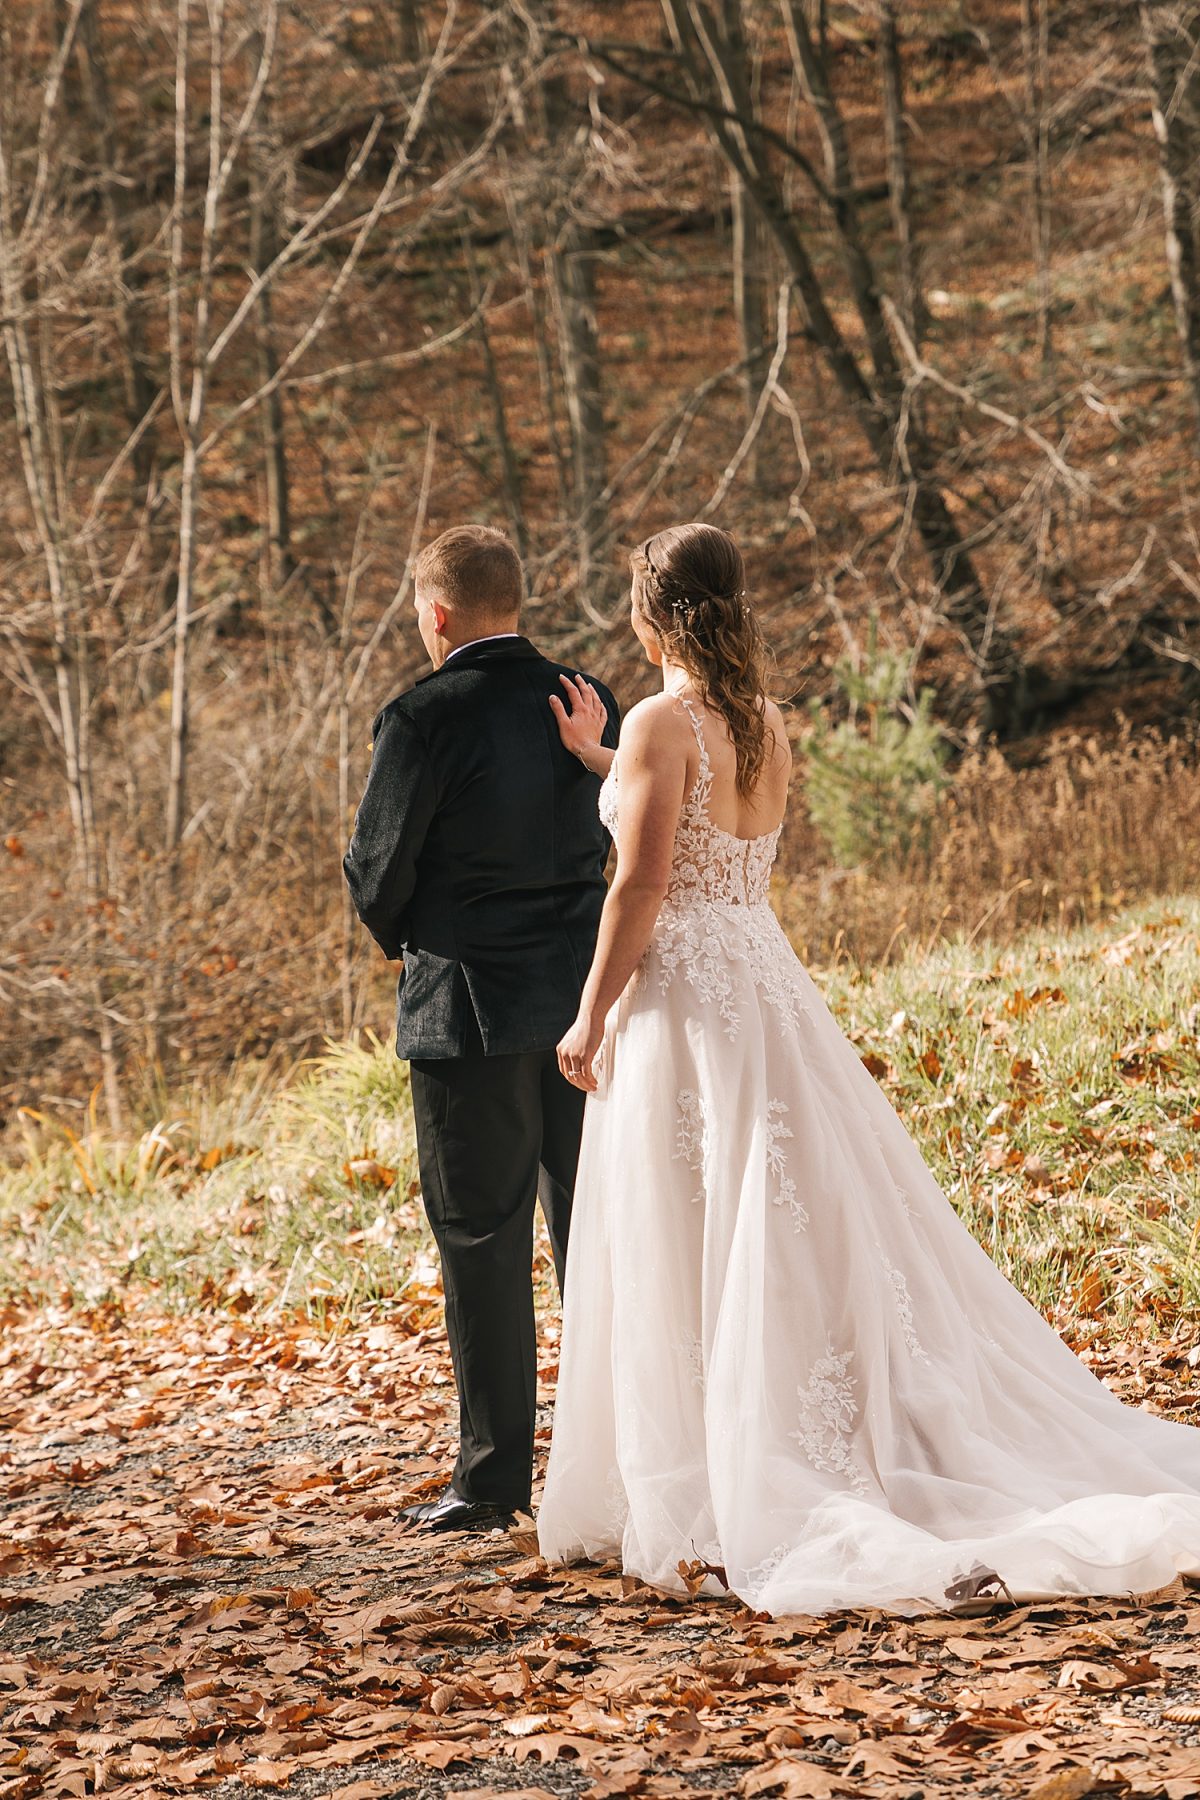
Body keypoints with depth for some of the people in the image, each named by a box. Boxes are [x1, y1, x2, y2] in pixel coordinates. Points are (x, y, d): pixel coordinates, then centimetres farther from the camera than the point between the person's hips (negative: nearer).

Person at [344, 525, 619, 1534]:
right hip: (590, 994, 5)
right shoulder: (587, 703, 5)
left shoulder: (423, 719, -12)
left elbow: (377, 872, -7)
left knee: (483, 1242, 2)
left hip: (470, 1007, -5)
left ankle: (495, 1478, 5)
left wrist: (401, 940, 13)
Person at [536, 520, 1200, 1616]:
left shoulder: (660, 724, -13)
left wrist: (590, 1017, -9)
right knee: (810, 1238, 11)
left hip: (679, 999, -7)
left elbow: (644, 885, -16)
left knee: (692, 1260, -1)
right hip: (769, 989, 7)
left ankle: (709, 1512, 3)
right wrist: (595, 755, 27)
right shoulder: (766, 724, 9)